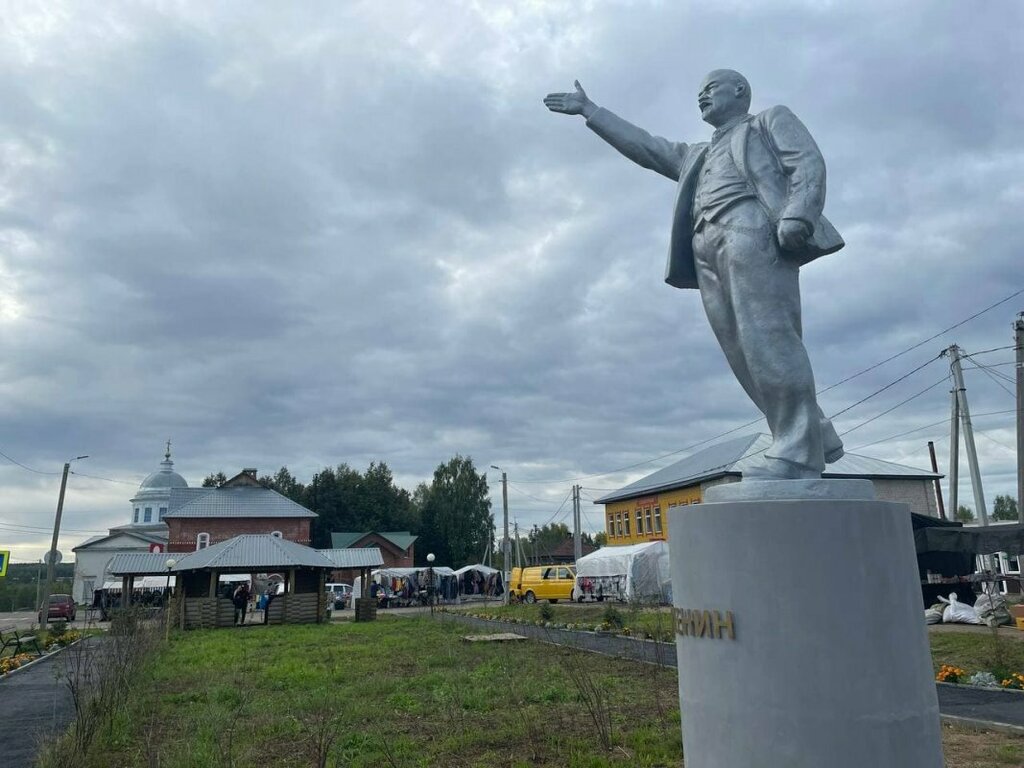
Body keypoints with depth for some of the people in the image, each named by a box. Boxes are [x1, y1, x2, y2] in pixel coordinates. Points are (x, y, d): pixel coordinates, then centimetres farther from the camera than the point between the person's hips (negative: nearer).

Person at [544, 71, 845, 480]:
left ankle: (797, 452, -24)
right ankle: (817, 441, -4)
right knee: (744, 352, -7)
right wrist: (589, 110, 37)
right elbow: (644, 147, 38)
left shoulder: (772, 119, 23)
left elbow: (809, 164, 6)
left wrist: (797, 214, -14)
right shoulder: (697, 155, 40)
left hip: (752, 227, -6)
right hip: (707, 247, 6)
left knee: (766, 338, -21)